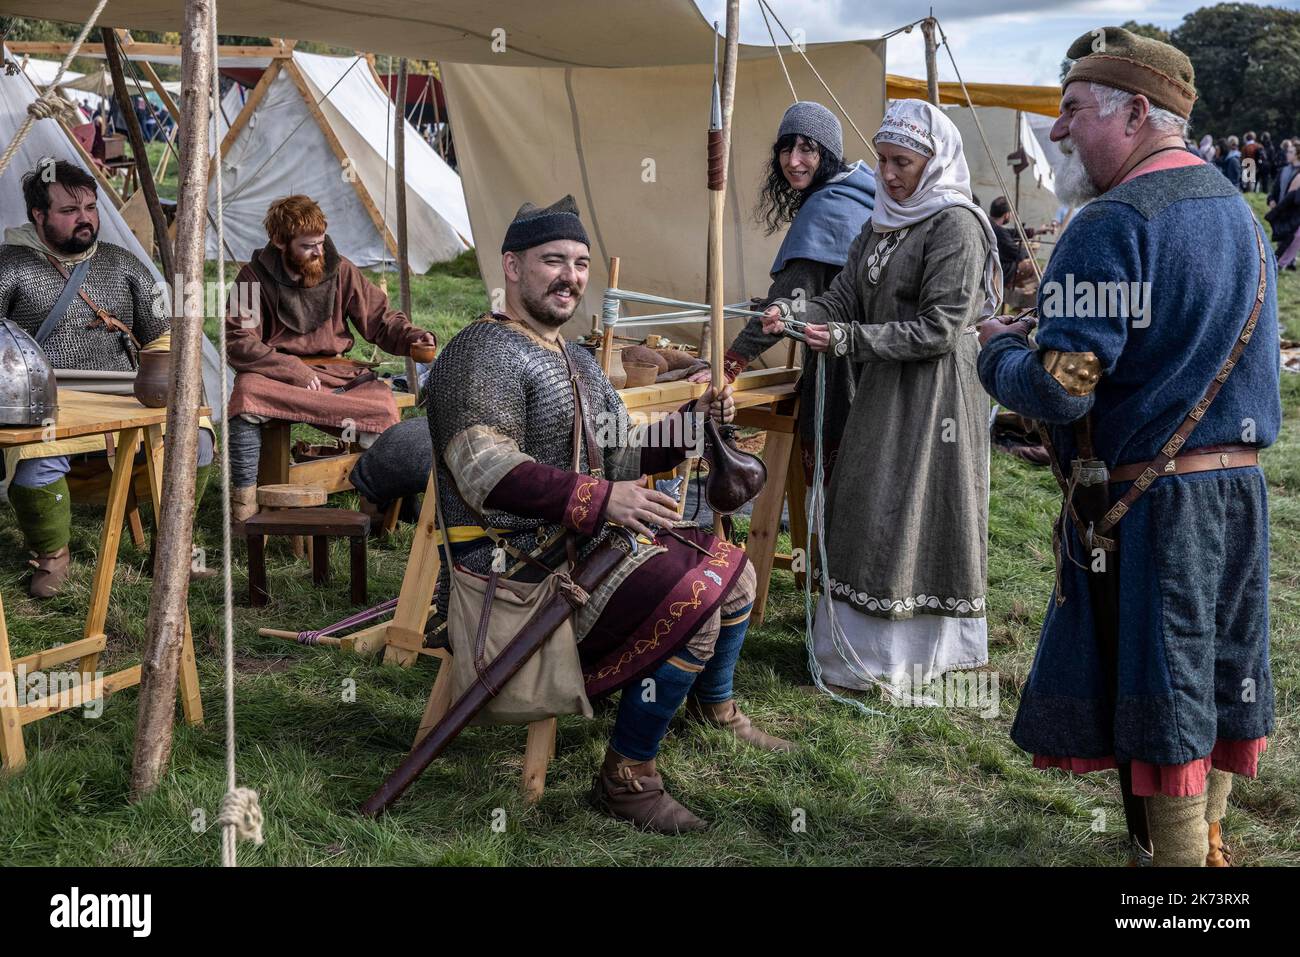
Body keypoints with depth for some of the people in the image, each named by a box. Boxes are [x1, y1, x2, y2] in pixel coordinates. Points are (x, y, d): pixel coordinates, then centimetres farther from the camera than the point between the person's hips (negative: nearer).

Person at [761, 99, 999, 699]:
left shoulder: (956, 225, -14)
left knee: (910, 517, -2)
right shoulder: (883, 223, 12)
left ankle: (901, 657, 9)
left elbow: (940, 328, -19)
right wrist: (798, 316, -12)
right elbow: (846, 295, 9)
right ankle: (860, 643, 22)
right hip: (884, 388, 8)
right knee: (866, 512, 11)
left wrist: (848, 339, -20)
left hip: (934, 389, -8)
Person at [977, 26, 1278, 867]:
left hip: (1146, 501, -8)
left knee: (1160, 702, 2)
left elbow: (1058, 390, -22)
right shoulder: (1236, 207, 12)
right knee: (1217, 684, 17)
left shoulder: (1115, 223, -17)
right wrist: (1050, 332, 19)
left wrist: (996, 349, -2)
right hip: (1239, 487, 9)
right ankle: (1209, 845, 29)